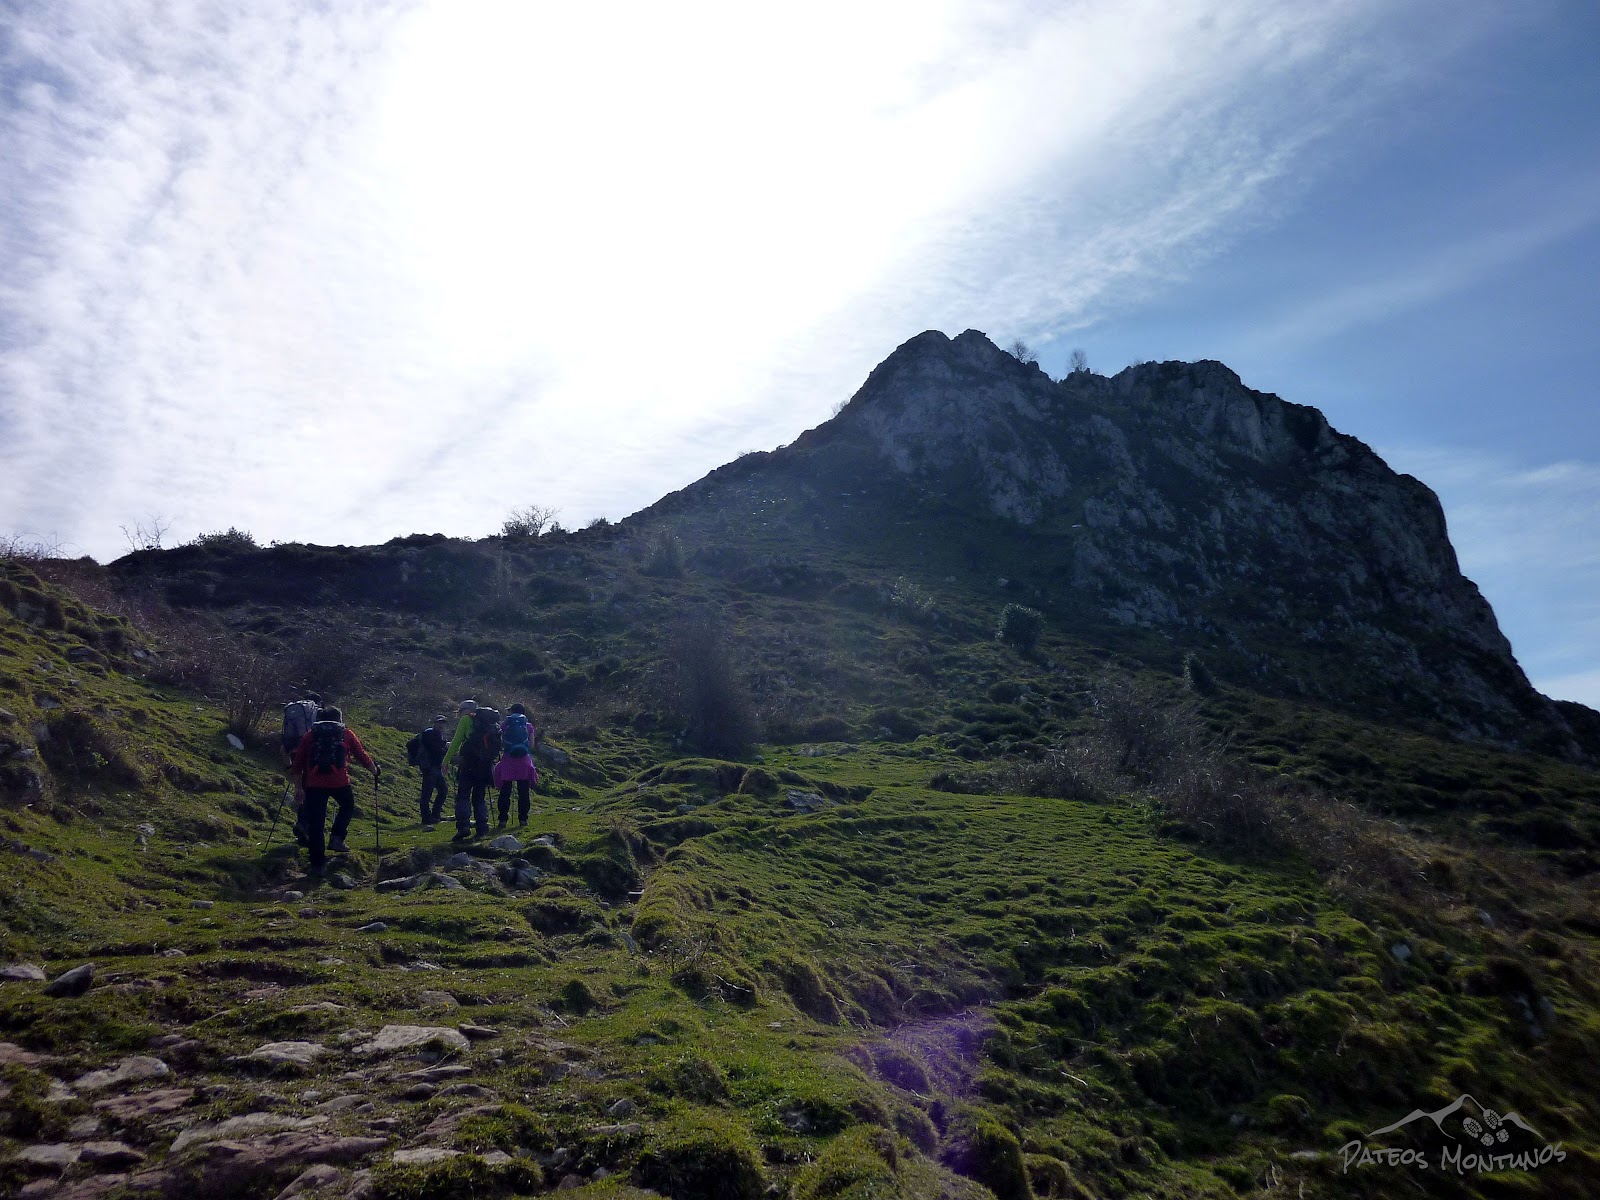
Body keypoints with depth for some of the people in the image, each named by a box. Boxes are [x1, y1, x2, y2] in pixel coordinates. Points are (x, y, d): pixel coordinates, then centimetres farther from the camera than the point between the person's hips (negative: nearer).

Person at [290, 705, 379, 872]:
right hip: (340, 783, -1)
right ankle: (337, 838, 7)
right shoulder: (346, 734, 11)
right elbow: (362, 755, 15)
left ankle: (317, 864, 10)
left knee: (315, 824, 7)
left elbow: (299, 761, 14)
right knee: (348, 807, 27)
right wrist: (375, 770, 31)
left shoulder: (309, 735, 15)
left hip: (314, 784, 2)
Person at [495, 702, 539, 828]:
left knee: (505, 792, 6)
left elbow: (500, 744, -1)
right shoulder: (528, 726, 3)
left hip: (508, 761, 0)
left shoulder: (504, 725, 2)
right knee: (523, 792, 7)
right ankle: (523, 818, 6)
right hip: (524, 761, 0)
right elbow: (531, 746, 1)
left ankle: (503, 819, 5)